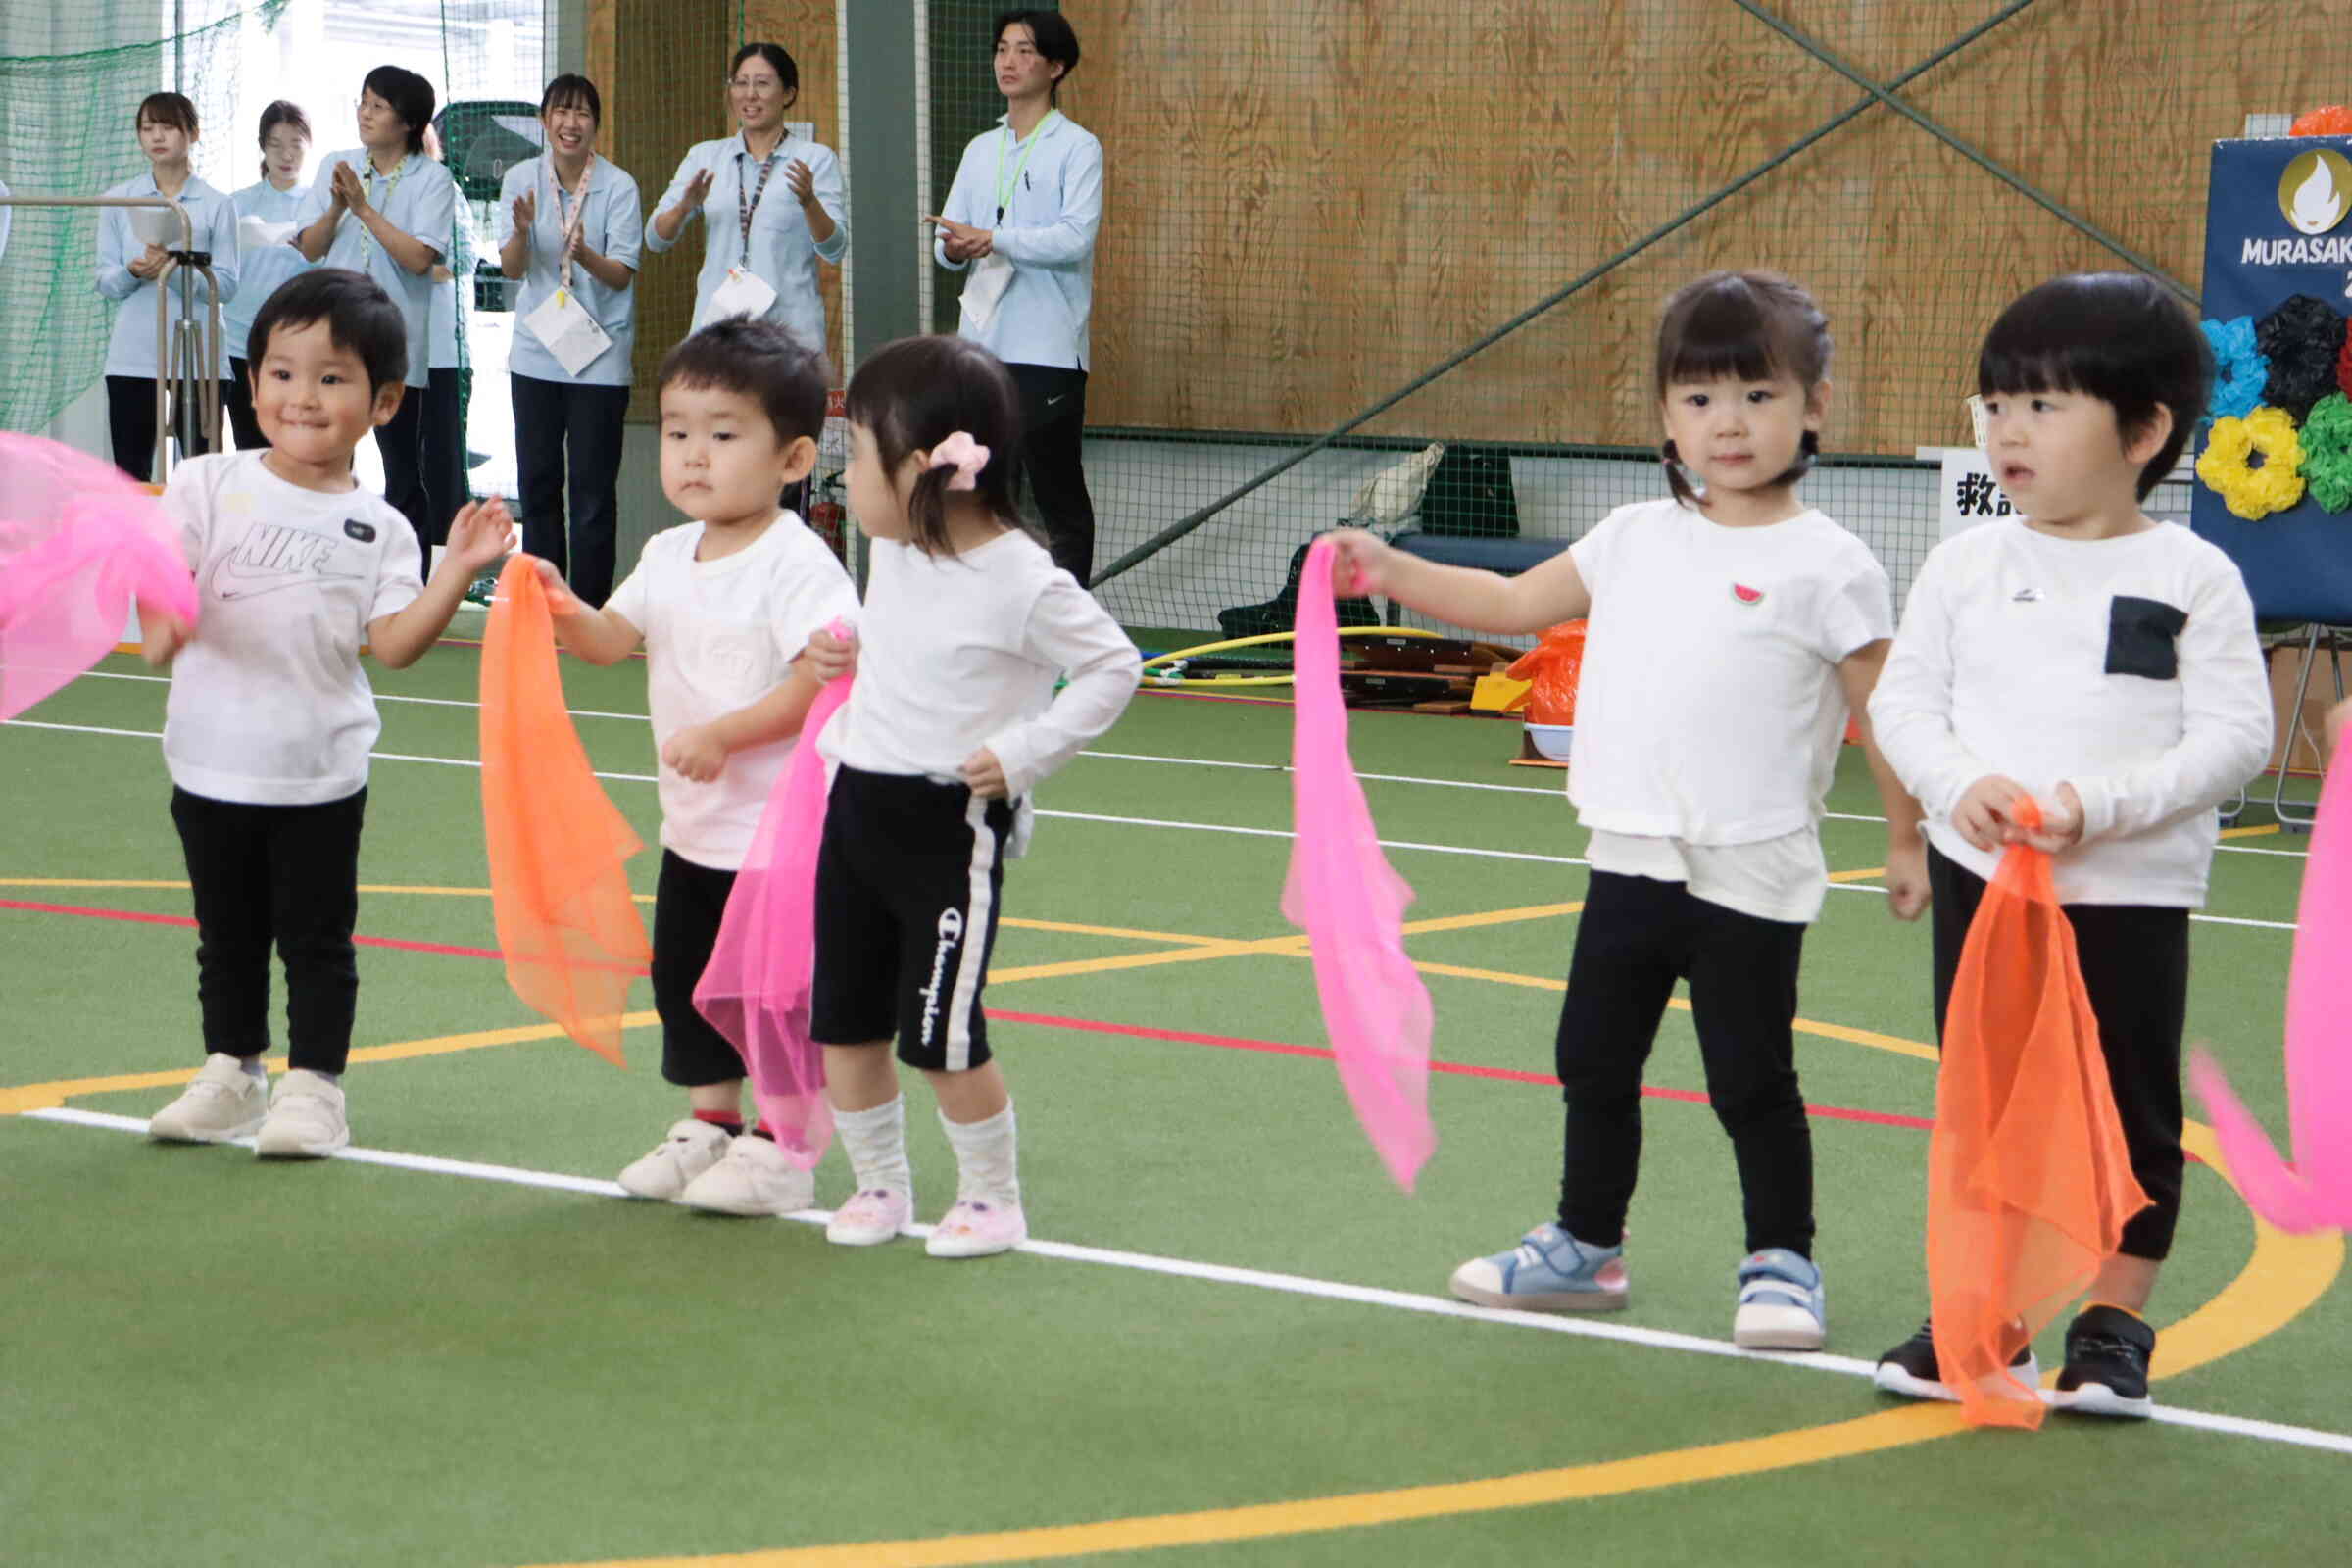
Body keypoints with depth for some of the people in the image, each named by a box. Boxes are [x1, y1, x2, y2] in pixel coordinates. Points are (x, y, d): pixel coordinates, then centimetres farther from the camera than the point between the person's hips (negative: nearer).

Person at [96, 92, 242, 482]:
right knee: (130, 474, 1)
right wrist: (133, 273, -15)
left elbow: (227, 285, -3)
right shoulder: (118, 200, 9)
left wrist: (174, 270, -18)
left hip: (197, 356, -1)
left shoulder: (216, 205, 4)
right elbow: (104, 281, 6)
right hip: (132, 356, 1)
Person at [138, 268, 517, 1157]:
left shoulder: (378, 530, 0)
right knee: (228, 935, 16)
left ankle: (314, 1084, 14)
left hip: (321, 774, -1)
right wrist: (157, 631, -24)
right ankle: (231, 1073, 30)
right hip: (213, 765, 1)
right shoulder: (209, 487, -2)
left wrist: (460, 568, -18)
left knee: (317, 939, 5)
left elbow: (393, 643, -9)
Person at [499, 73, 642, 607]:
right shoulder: (522, 179, 1)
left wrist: (585, 254, -31)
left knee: (593, 486, -3)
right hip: (536, 352, 3)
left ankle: (589, 607, 3)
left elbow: (622, 276, -11)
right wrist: (522, 230, -26)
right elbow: (511, 267, -4)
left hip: (599, 354, -3)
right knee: (537, 482, 9)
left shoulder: (619, 187, -7)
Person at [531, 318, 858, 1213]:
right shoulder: (668, 557, 8)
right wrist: (564, 609, -12)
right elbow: (611, 638, 8)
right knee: (684, 973, 16)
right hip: (694, 827, 8)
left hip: (781, 832, -8)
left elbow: (821, 680, -23)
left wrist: (724, 735, -26)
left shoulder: (797, 563, -16)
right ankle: (709, 1122, 30)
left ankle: (777, 1149, 8)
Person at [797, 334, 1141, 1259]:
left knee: (940, 1035, -4)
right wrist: (841, 657, 9)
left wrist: (1023, 754, -14)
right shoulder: (893, 553, 6)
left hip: (951, 827, -7)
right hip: (858, 802, 8)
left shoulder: (1023, 582, -17)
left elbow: (1113, 668, -11)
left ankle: (992, 1198, 14)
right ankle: (879, 1184, 27)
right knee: (842, 1019, 11)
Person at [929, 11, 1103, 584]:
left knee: (1058, 492, -2)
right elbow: (949, 237, 12)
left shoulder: (1077, 147, -3)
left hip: (1048, 348, -6)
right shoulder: (981, 149, 16)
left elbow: (1076, 237, -16)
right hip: (982, 342, 6)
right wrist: (954, 249, -12)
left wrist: (990, 240, -23)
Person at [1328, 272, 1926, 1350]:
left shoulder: (1825, 565, -8)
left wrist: (1907, 840, -1)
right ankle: (1584, 1248, 30)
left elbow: (1882, 710, -3)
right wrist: (1389, 571, 8)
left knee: (1752, 1080, 1)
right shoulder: (1635, 538, 8)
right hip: (1631, 858, 6)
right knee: (1594, 1065, 15)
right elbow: (1515, 603, 16)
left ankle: (1781, 1263, 16)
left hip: (1750, 876, -6)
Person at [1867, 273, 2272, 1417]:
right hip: (1979, 877, 3)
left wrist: (2100, 806, -21)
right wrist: (1961, 786, -17)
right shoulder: (1967, 563, 2)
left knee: (2130, 1104, 6)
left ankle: (2115, 1322, 20)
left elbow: (2235, 734, -10)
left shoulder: (2192, 578, -6)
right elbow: (1904, 700, 3)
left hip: (2131, 893, -3)